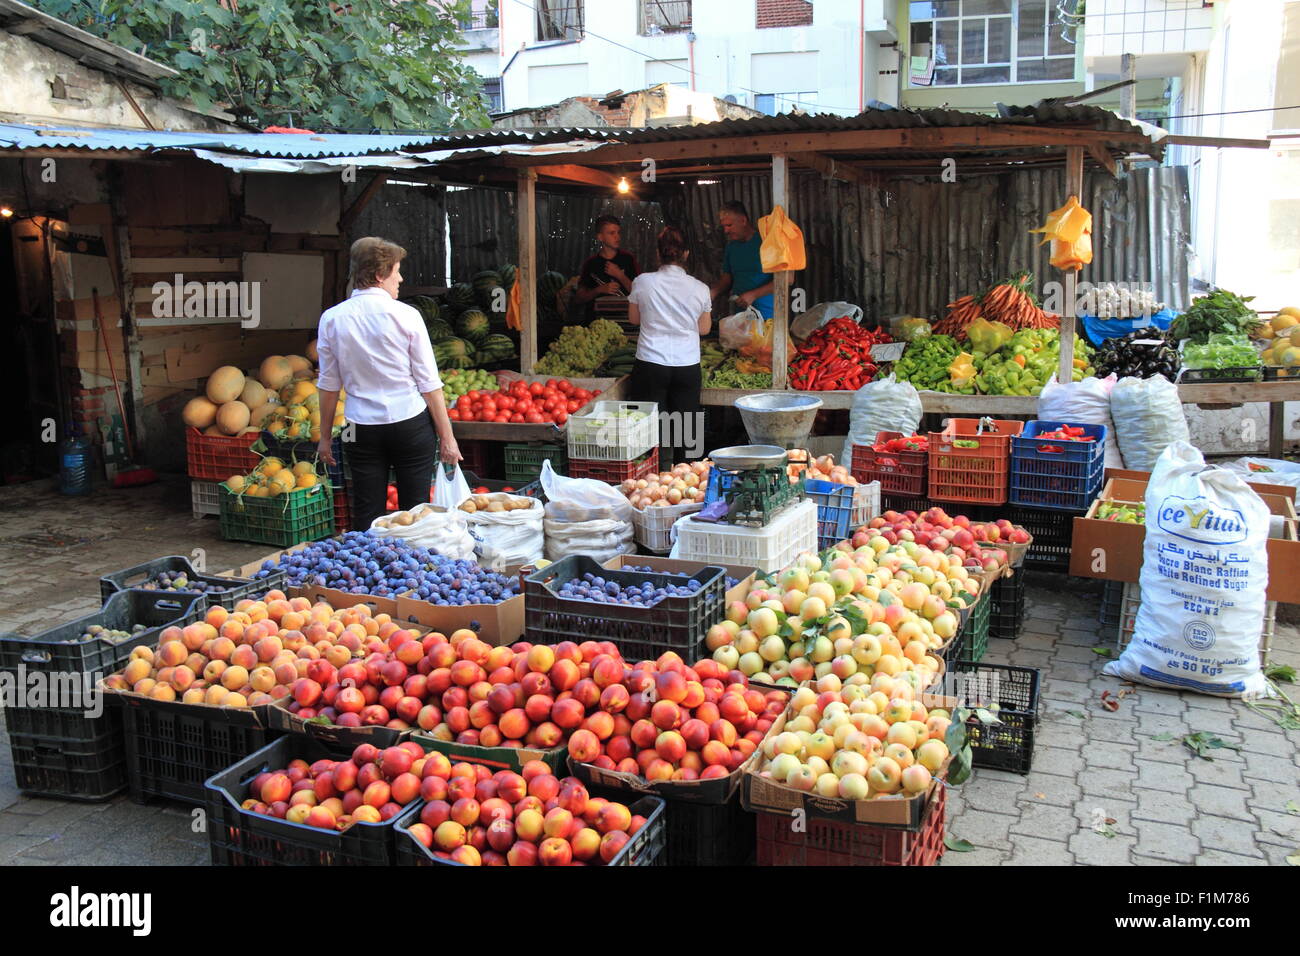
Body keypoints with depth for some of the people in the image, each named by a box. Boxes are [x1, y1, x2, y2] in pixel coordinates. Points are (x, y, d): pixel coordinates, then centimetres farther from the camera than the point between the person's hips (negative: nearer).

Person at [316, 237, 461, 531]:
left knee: (367, 519, 8)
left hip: (363, 427, 3)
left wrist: (325, 436, 15)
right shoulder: (404, 315, -7)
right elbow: (429, 383, -6)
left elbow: (329, 385, 6)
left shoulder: (332, 319, 1)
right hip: (410, 423, -3)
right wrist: (447, 437, -1)